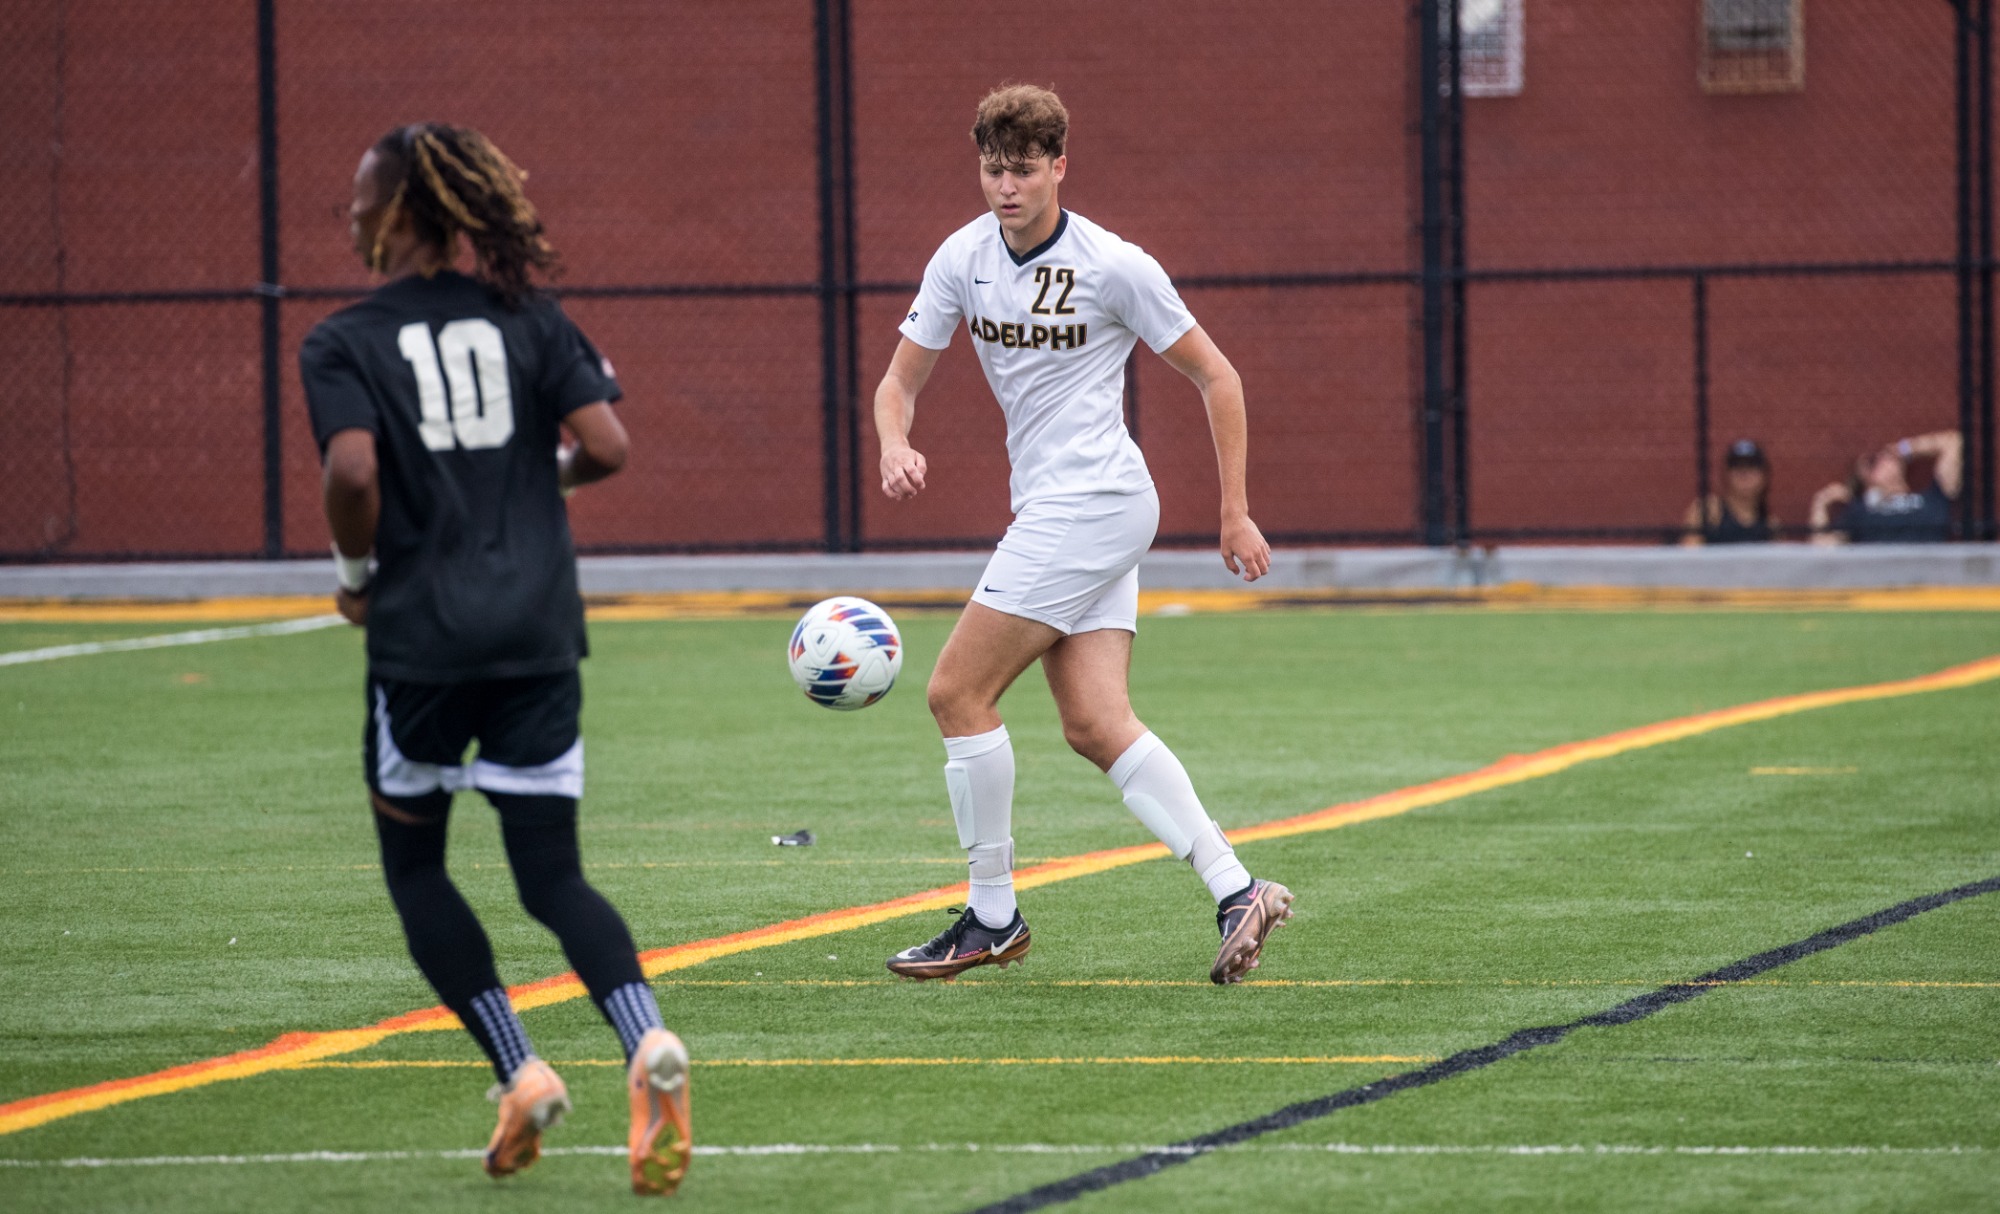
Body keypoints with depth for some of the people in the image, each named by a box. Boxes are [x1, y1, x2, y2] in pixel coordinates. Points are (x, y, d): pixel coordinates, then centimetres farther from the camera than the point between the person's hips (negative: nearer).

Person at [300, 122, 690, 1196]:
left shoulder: (343, 344, -3)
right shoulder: (527, 319, 6)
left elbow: (353, 471, -20)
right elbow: (606, 447, -4)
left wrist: (355, 571, -1)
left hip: (420, 634, -3)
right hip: (539, 629, 3)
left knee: (413, 861, 17)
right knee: (552, 875, 7)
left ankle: (520, 1074, 4)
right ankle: (649, 1048, -20)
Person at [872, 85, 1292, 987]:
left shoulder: (1114, 268, -11)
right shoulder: (962, 260, 5)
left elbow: (1216, 377, -3)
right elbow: (900, 379, 10)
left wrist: (1236, 512, -4)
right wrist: (895, 446, -13)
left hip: (1094, 499, -7)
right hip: (1049, 505, 7)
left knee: (958, 692, -8)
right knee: (1096, 725, -3)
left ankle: (991, 917, 0)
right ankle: (1236, 891, -5)